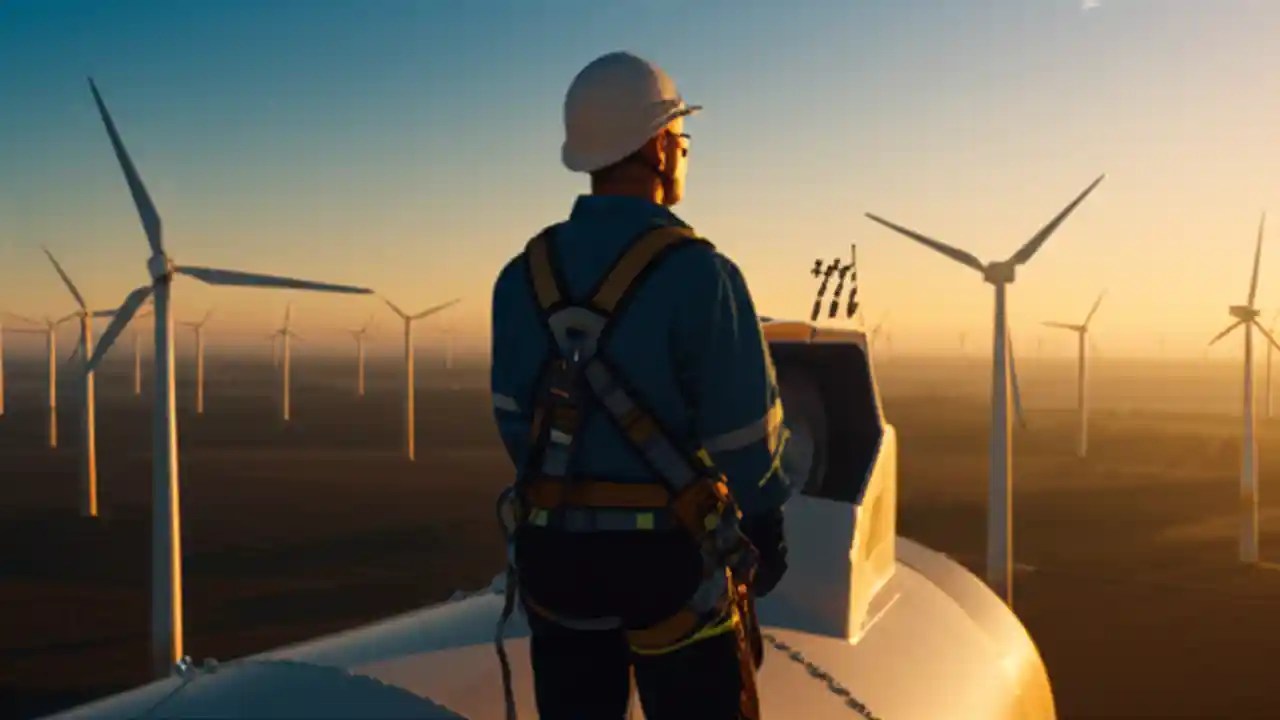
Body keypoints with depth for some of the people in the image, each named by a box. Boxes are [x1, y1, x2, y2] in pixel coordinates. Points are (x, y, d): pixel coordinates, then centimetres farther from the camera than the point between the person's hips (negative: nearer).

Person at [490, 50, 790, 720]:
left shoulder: (522, 278, 1)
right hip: (669, 553, -5)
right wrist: (764, 518, 6)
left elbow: (515, 418, 4)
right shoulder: (699, 274, -15)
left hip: (553, 549, 5)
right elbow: (744, 429, -12)